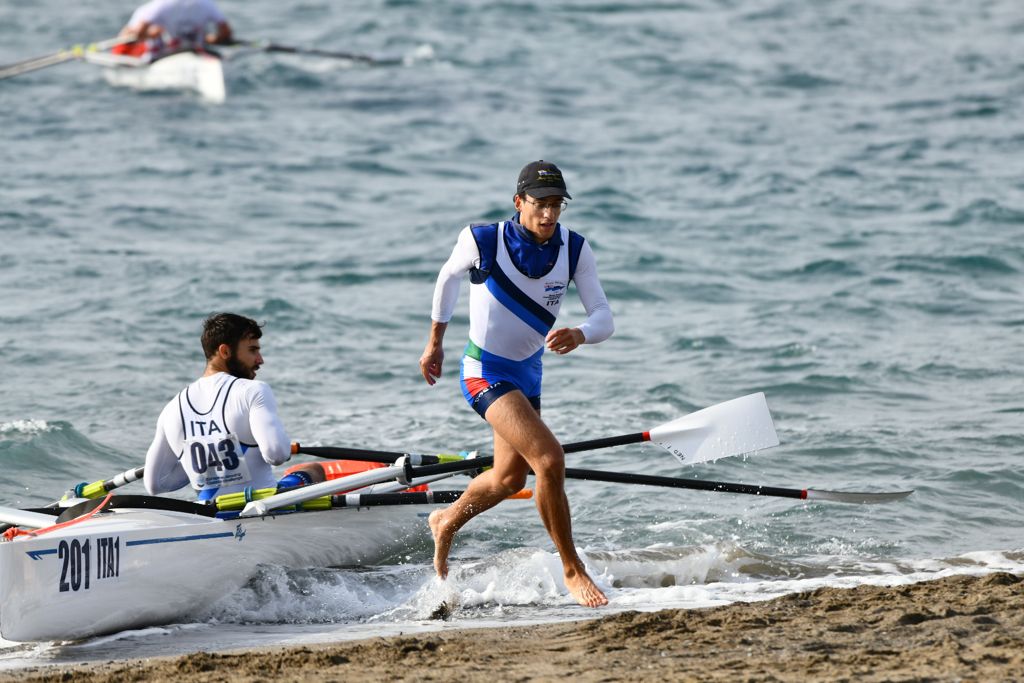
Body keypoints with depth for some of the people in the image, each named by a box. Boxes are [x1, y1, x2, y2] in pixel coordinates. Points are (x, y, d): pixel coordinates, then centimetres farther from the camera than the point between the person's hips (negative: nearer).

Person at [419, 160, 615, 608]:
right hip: (485, 372, -6)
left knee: (510, 478, 23)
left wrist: (579, 335, -39)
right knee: (549, 460, -22)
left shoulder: (574, 250, -12)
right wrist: (435, 343, 11)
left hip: (528, 370, 6)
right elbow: (449, 277, 2)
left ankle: (447, 523, 52)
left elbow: (604, 318, -15)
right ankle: (573, 571, -10)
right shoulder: (482, 241, -20)